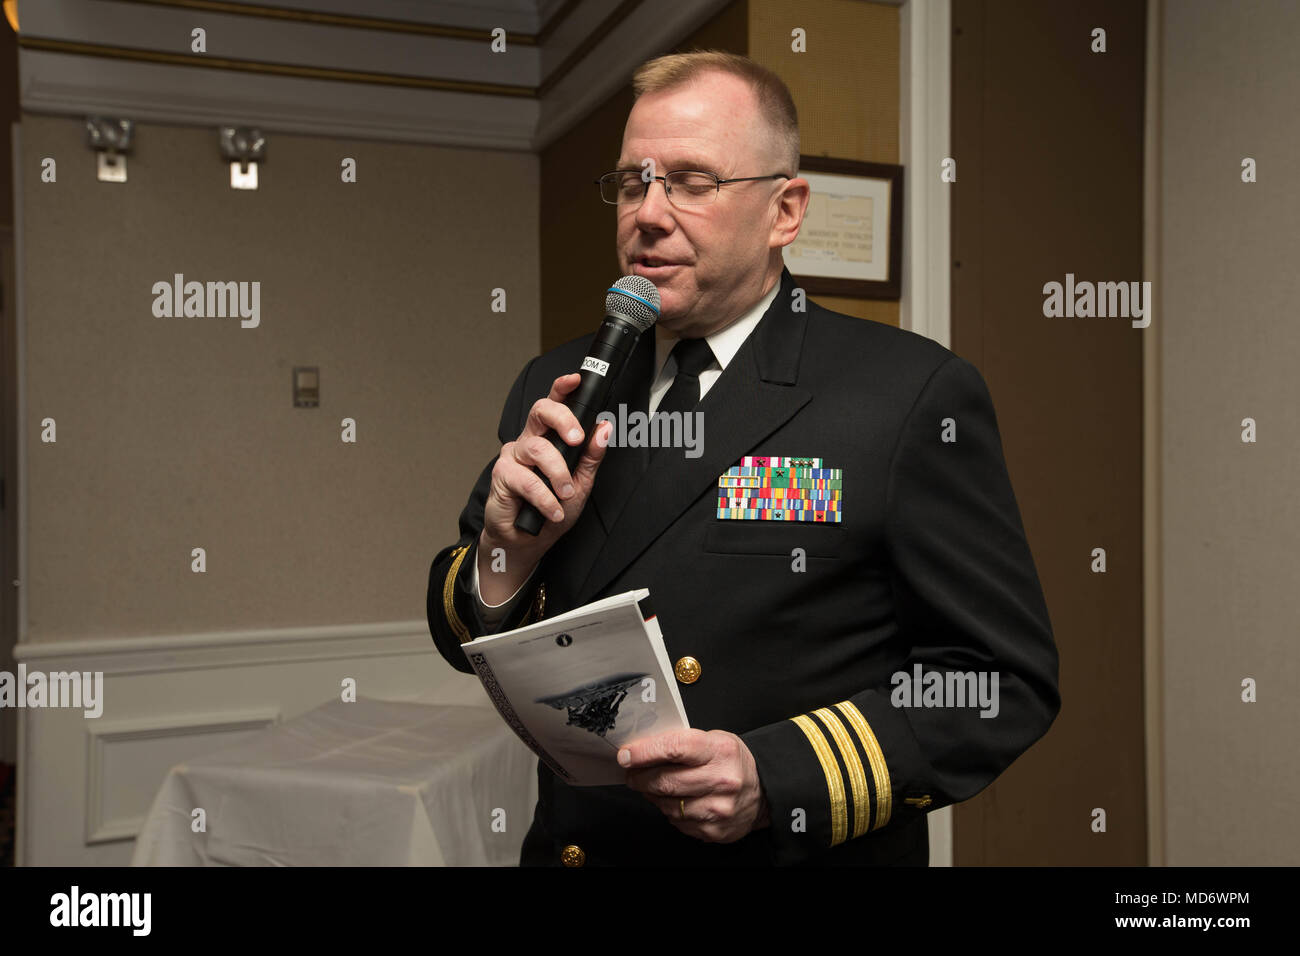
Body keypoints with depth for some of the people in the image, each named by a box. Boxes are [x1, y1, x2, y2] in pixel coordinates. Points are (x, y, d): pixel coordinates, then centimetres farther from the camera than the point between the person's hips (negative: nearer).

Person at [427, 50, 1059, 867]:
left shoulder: (914, 396, -15)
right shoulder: (554, 388, -1)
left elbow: (1006, 678, -13)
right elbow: (468, 646, 4)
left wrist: (775, 780, -24)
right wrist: (507, 549, -17)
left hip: (799, 851, -4)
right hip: (570, 844, 5)